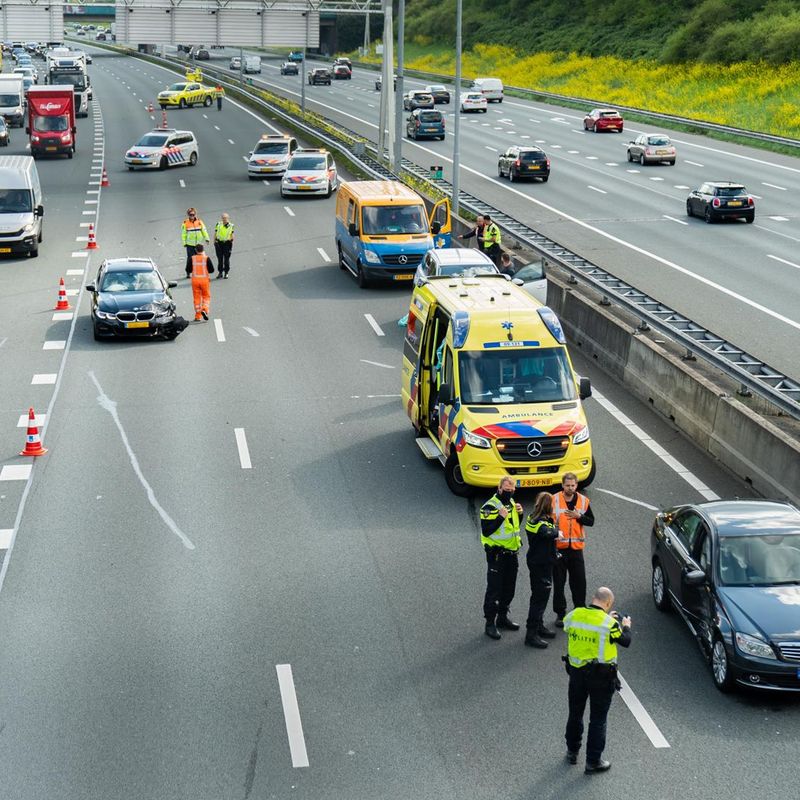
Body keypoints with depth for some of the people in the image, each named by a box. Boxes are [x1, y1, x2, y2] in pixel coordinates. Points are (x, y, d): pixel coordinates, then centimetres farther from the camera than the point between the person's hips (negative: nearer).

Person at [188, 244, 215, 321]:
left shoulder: (192, 258, -3)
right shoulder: (206, 258, -6)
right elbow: (212, 270, -5)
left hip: (195, 280, 1)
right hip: (205, 279, -1)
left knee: (197, 298, 9)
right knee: (206, 297, 12)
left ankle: (197, 316, 9)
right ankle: (204, 310, -13)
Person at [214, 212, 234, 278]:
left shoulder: (231, 226, -1)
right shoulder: (218, 224, 4)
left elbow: (232, 235, 5)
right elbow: (215, 233, 10)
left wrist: (231, 241, -7)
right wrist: (214, 241, 6)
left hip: (227, 243, -2)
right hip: (219, 243, 2)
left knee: (226, 259, 3)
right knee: (220, 259, 7)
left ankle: (226, 272, 13)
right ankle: (220, 272, 17)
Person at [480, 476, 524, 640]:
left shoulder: (511, 503, 10)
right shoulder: (490, 507, -16)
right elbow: (486, 531, -22)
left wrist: (518, 513, 4)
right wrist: (501, 517, -30)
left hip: (511, 553, 8)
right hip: (496, 554, -8)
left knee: (509, 588, 16)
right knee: (494, 589, -3)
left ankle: (502, 617, 31)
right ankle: (490, 623, 4)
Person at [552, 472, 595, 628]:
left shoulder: (583, 501, 4)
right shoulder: (554, 500, -5)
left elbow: (591, 521, 5)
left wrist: (579, 516, -12)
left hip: (576, 548, 2)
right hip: (558, 547, -2)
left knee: (579, 581, 6)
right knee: (559, 582, 4)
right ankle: (560, 613, 14)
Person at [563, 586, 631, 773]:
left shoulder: (573, 615, -6)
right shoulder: (609, 624, -19)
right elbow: (625, 641, -6)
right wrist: (626, 626, 14)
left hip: (576, 673, 4)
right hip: (600, 677, -4)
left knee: (575, 714, 21)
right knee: (598, 719, 7)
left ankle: (572, 752, 36)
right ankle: (593, 761, 12)